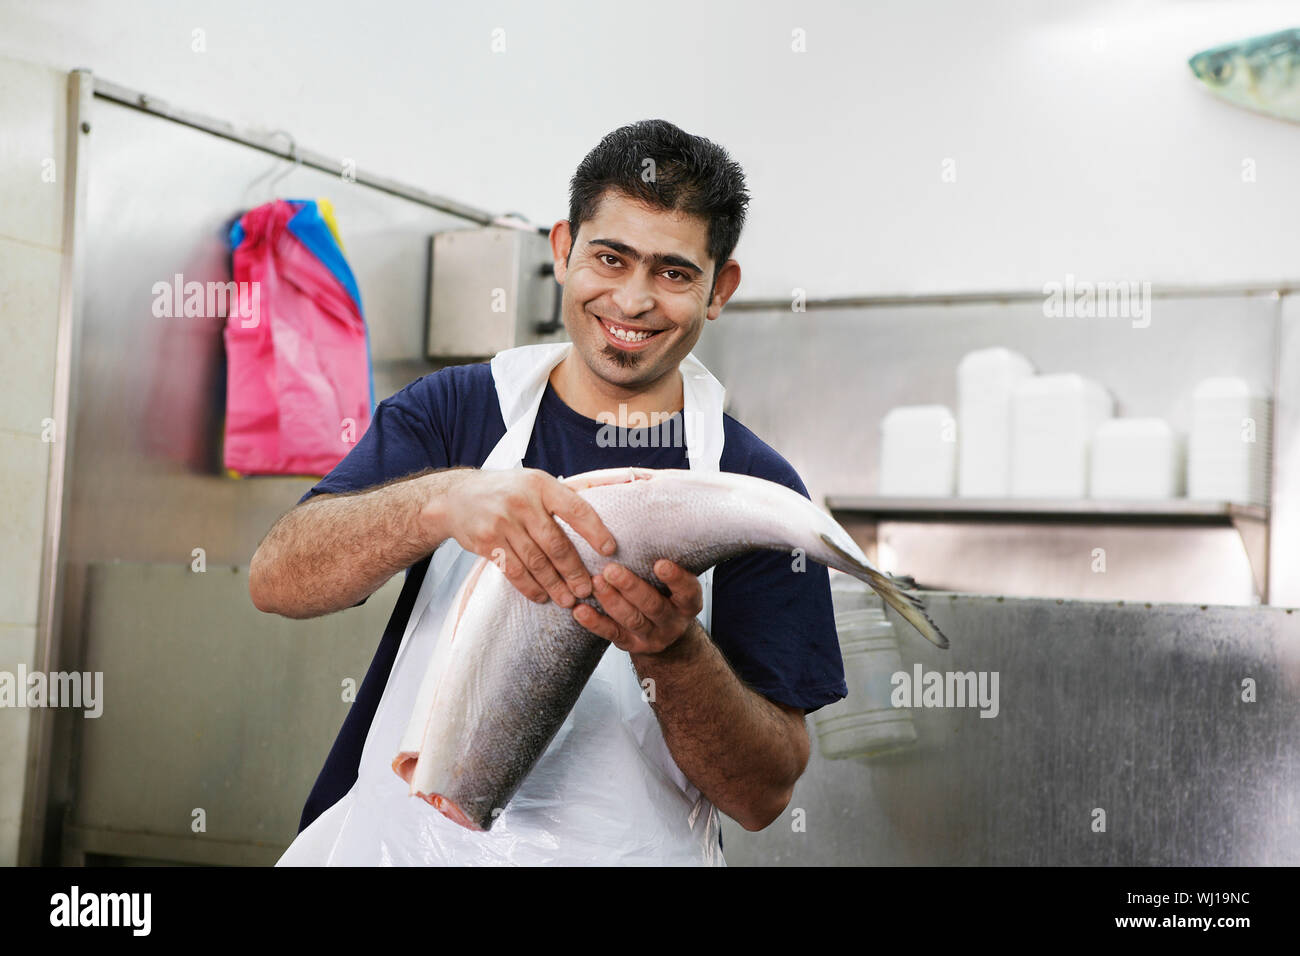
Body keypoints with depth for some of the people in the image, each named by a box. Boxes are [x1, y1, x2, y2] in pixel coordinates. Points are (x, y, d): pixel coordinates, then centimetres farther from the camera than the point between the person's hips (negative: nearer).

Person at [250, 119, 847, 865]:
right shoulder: (454, 410, 4)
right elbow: (277, 578, -8)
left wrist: (671, 651, -20)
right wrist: (443, 500, -24)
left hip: (625, 850, -2)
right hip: (401, 840, 2)